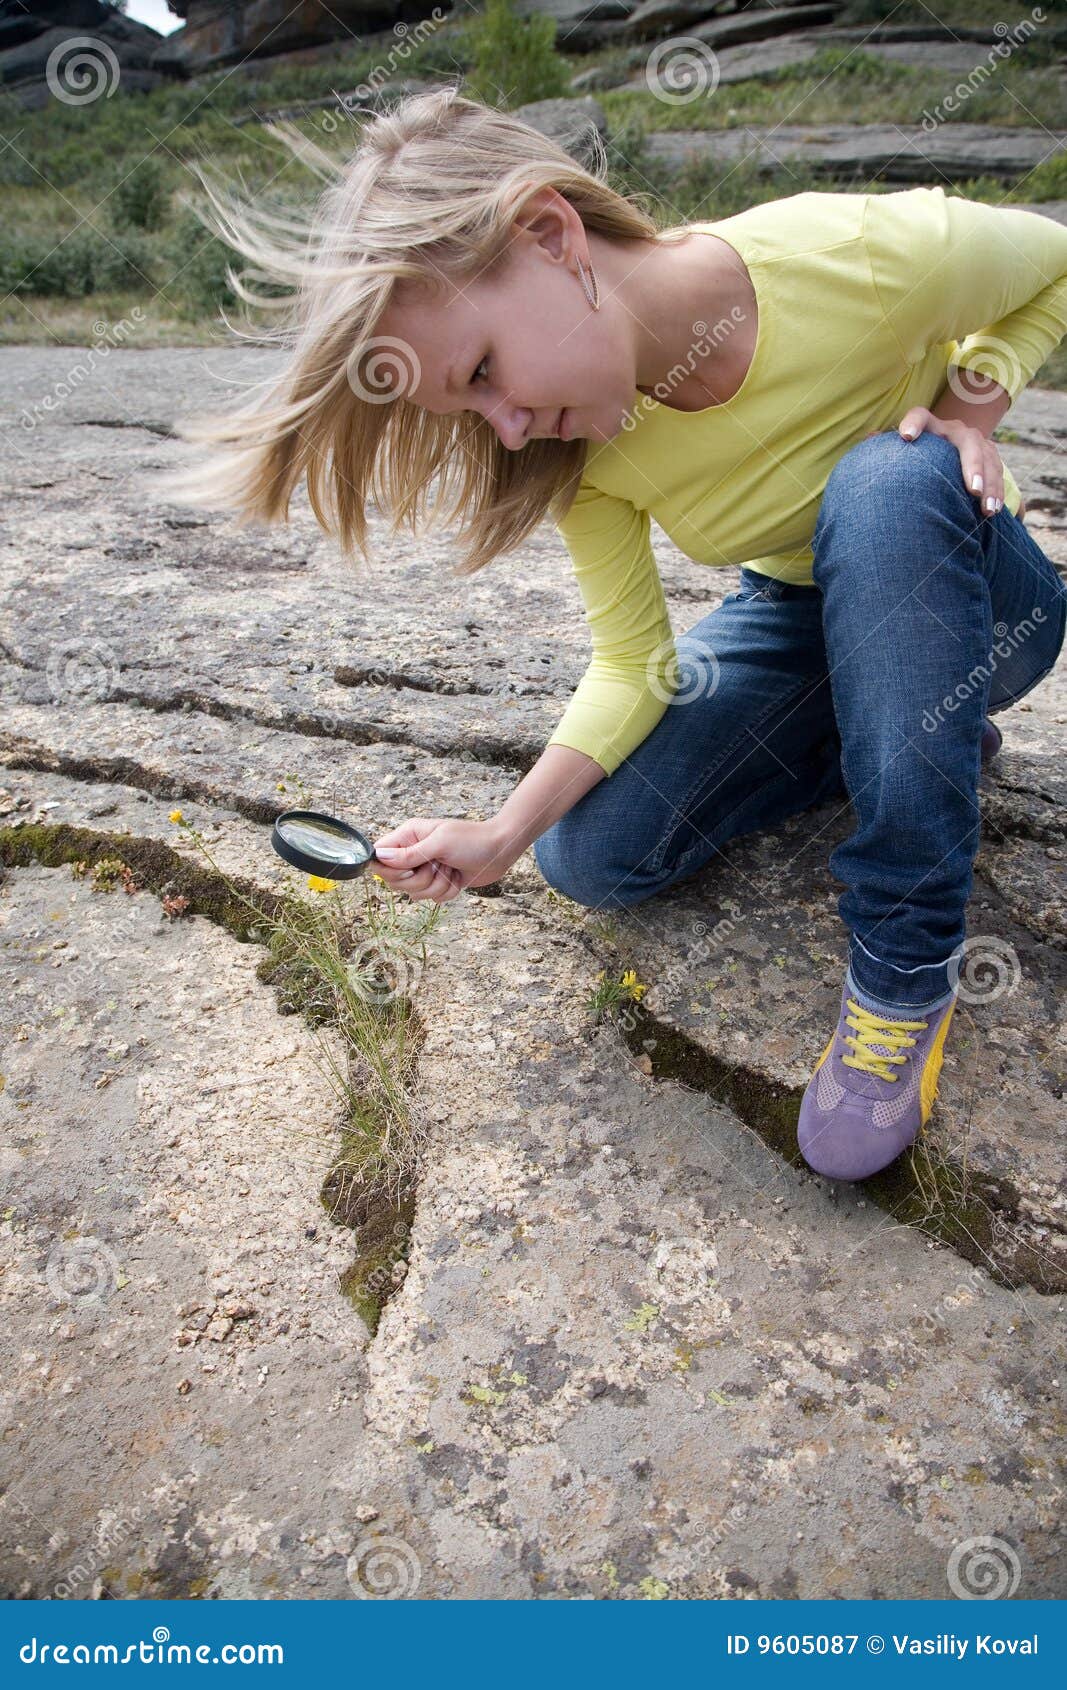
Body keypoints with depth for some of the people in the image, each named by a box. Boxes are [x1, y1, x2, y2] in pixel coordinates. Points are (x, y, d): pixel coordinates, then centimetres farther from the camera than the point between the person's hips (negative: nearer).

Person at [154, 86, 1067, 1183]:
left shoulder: (874, 254, -29)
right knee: (592, 857, -12)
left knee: (884, 481, -38)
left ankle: (905, 969, -27)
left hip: (973, 607, -3)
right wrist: (502, 836, -22)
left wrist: (970, 397, -23)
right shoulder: (585, 446, -17)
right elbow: (634, 670, -13)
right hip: (796, 620, 3)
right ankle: (912, 735, 6)